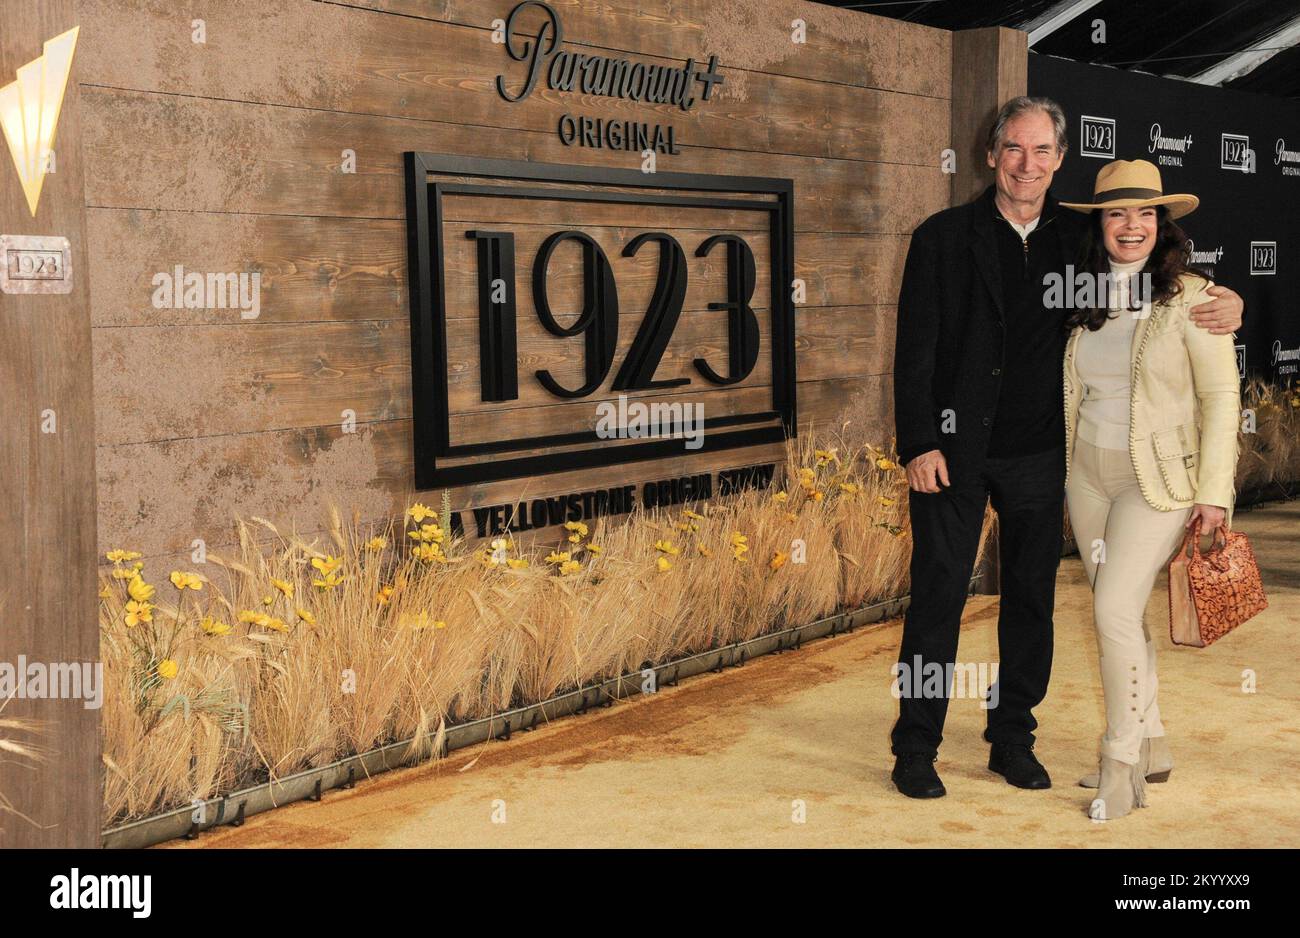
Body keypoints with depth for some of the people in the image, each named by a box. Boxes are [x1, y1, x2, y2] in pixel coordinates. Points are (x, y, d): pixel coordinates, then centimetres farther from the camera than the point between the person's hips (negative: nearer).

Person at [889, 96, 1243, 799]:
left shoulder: (1078, 238, 7)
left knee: (1031, 597, 10)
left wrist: (1223, 301, -5)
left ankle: (1013, 737, 24)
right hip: (955, 449, -3)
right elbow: (914, 348, -3)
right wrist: (918, 444, -12)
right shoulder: (943, 238, 0)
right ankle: (916, 748, 9)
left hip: (1040, 452, 3)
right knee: (938, 594, -2)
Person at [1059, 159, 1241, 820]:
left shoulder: (1189, 297, -8)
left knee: (1115, 610, -14)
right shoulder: (1083, 300, 6)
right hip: (1088, 476, 5)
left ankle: (1122, 762, 0)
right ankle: (1150, 747, 24)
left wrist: (1214, 492, -12)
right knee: (1119, 616, 10)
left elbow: (1221, 397, -8)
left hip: (1160, 480, -5)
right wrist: (1055, 471, 11)